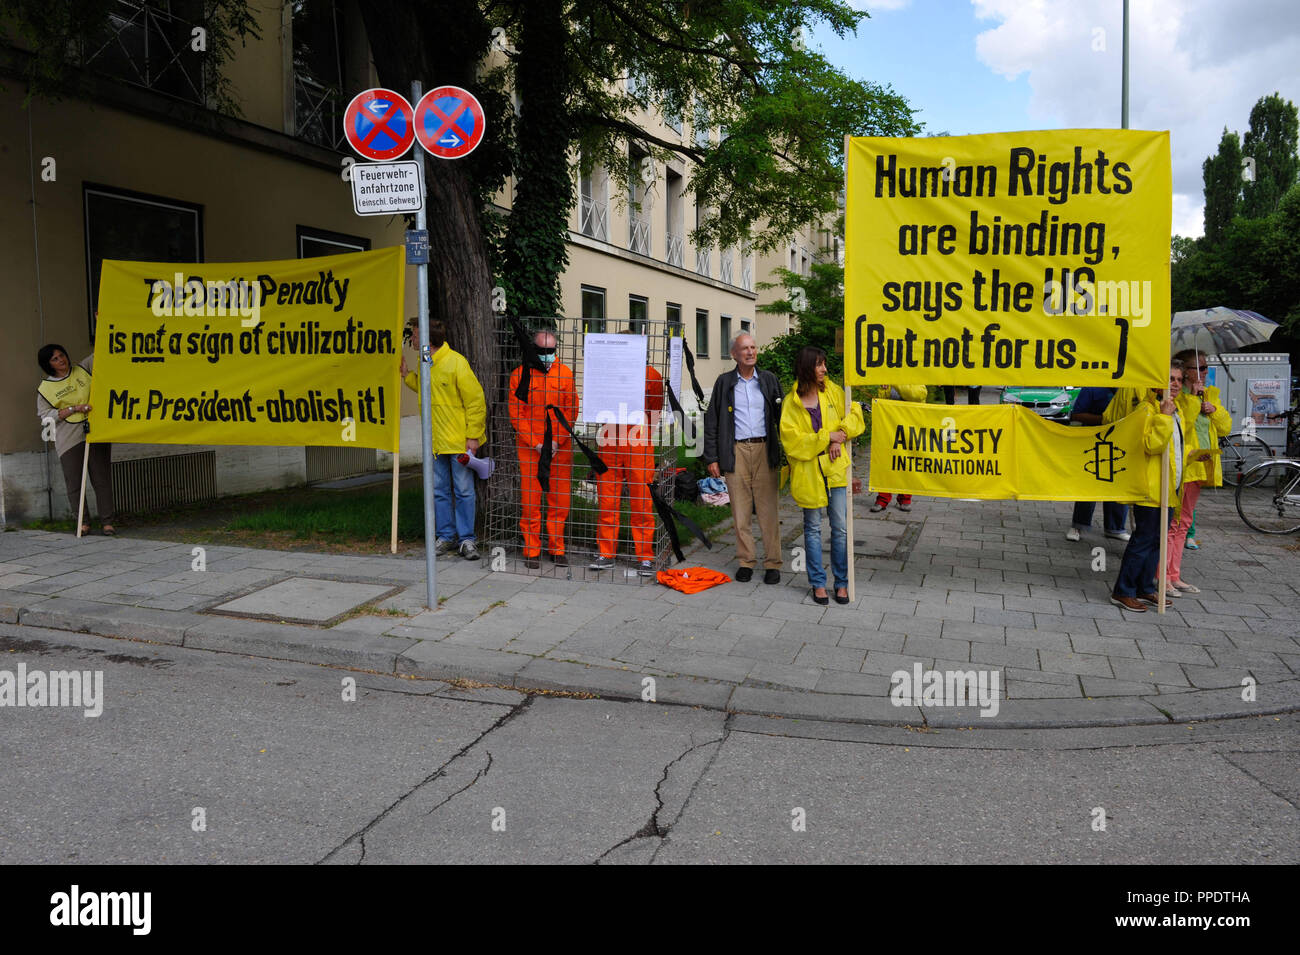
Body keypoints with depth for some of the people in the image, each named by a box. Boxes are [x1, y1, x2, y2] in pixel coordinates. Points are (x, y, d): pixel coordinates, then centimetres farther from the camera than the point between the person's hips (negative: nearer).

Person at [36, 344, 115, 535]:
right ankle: (82, 522, 8)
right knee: (74, 482, -1)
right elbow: (46, 416, 1)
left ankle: (107, 522, 1)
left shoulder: (82, 369, 10)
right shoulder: (45, 388, 4)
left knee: (102, 478, -2)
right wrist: (74, 408, -9)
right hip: (69, 439, -1)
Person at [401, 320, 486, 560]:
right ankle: (446, 537, 20)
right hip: (435, 440, 7)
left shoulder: (456, 363, -15)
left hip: (459, 441, -7)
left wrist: (473, 436, -15)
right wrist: (407, 375, 11)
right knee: (439, 491, 10)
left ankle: (466, 539, 7)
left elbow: (475, 401, -13)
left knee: (463, 491, 0)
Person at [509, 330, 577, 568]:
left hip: (560, 447, 1)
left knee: (560, 500, 5)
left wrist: (556, 441, -6)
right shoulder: (519, 375, 0)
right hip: (529, 448, -1)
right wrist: (535, 444, -8)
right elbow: (516, 414, -1)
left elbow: (571, 410, 3)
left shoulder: (565, 373, 5)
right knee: (531, 501, 1)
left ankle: (557, 549, 18)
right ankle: (532, 551, 12)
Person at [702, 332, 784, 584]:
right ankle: (746, 561, 14)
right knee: (740, 511, 3)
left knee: (768, 510, 0)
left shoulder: (769, 380, 10)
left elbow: (781, 417, 10)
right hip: (736, 452, 0)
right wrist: (711, 457, 1)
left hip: (765, 450, 0)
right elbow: (711, 421, 7)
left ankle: (773, 563, 8)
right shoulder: (725, 382, 7)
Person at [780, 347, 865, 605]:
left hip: (836, 468, 2)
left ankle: (842, 583, 15)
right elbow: (791, 440, -10)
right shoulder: (791, 402, -3)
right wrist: (826, 438, -14)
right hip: (808, 472, -2)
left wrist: (840, 434, -11)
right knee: (813, 528, 8)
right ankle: (818, 583, 18)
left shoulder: (833, 391, 6)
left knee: (841, 528, 3)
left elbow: (855, 416, 7)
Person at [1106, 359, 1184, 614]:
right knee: (1143, 540, -7)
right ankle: (1123, 592, 0)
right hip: (1150, 485, -9)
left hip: (1168, 486, 9)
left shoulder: (1174, 409, 16)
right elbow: (1150, 444, -26)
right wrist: (1164, 415, -27)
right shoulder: (1147, 408, -13)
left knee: (1156, 540, 13)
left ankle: (1146, 589, 21)